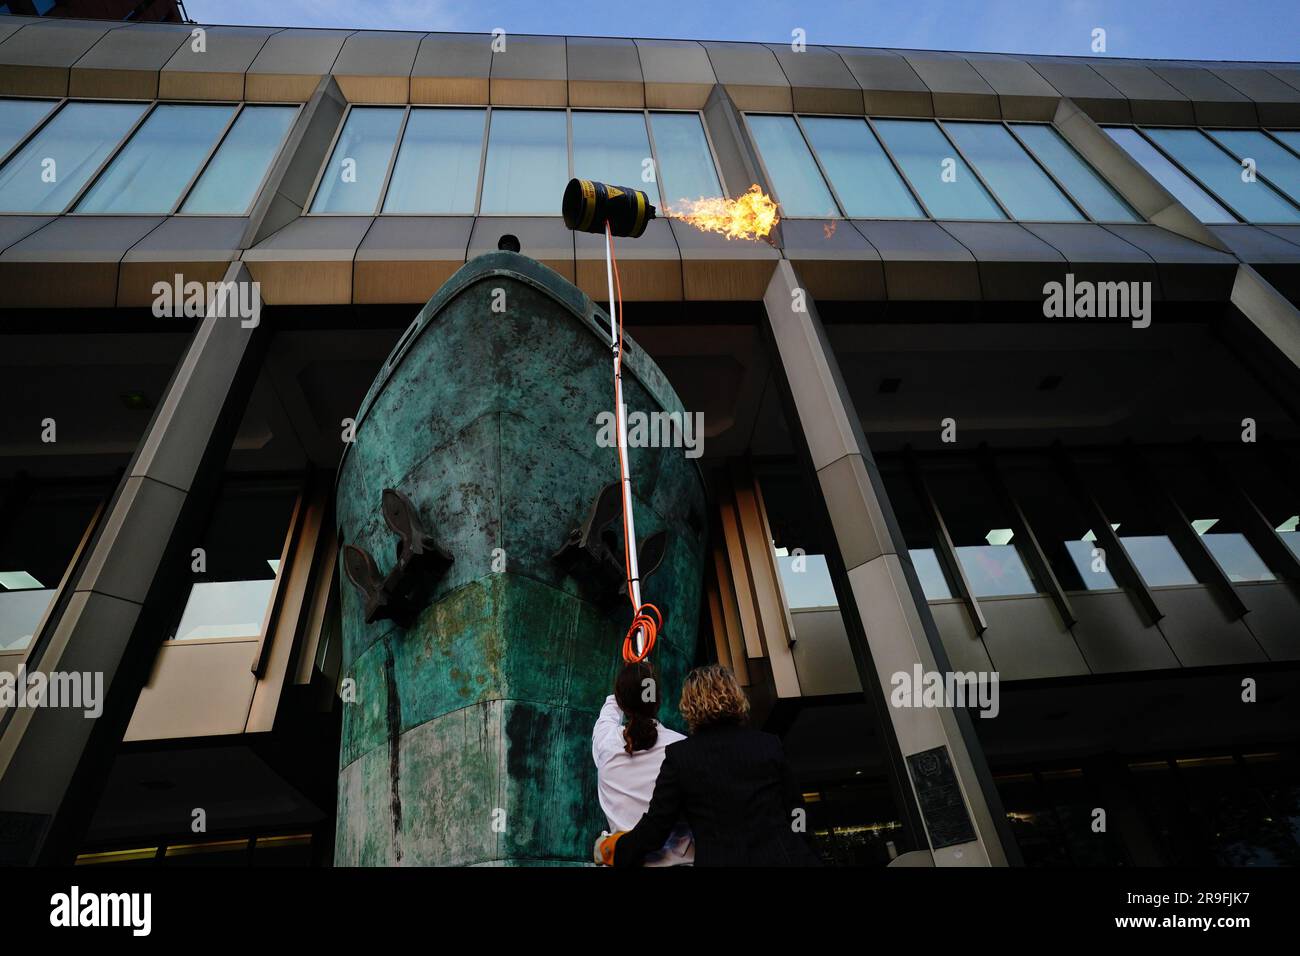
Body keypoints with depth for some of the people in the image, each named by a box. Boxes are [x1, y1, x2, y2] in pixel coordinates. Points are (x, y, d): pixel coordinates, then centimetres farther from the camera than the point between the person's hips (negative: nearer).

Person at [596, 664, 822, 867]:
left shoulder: (679, 756, -7)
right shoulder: (770, 745, -1)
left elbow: (655, 828, -4)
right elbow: (794, 811, 6)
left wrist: (614, 851, 13)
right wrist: (803, 855, 23)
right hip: (784, 857, 2)